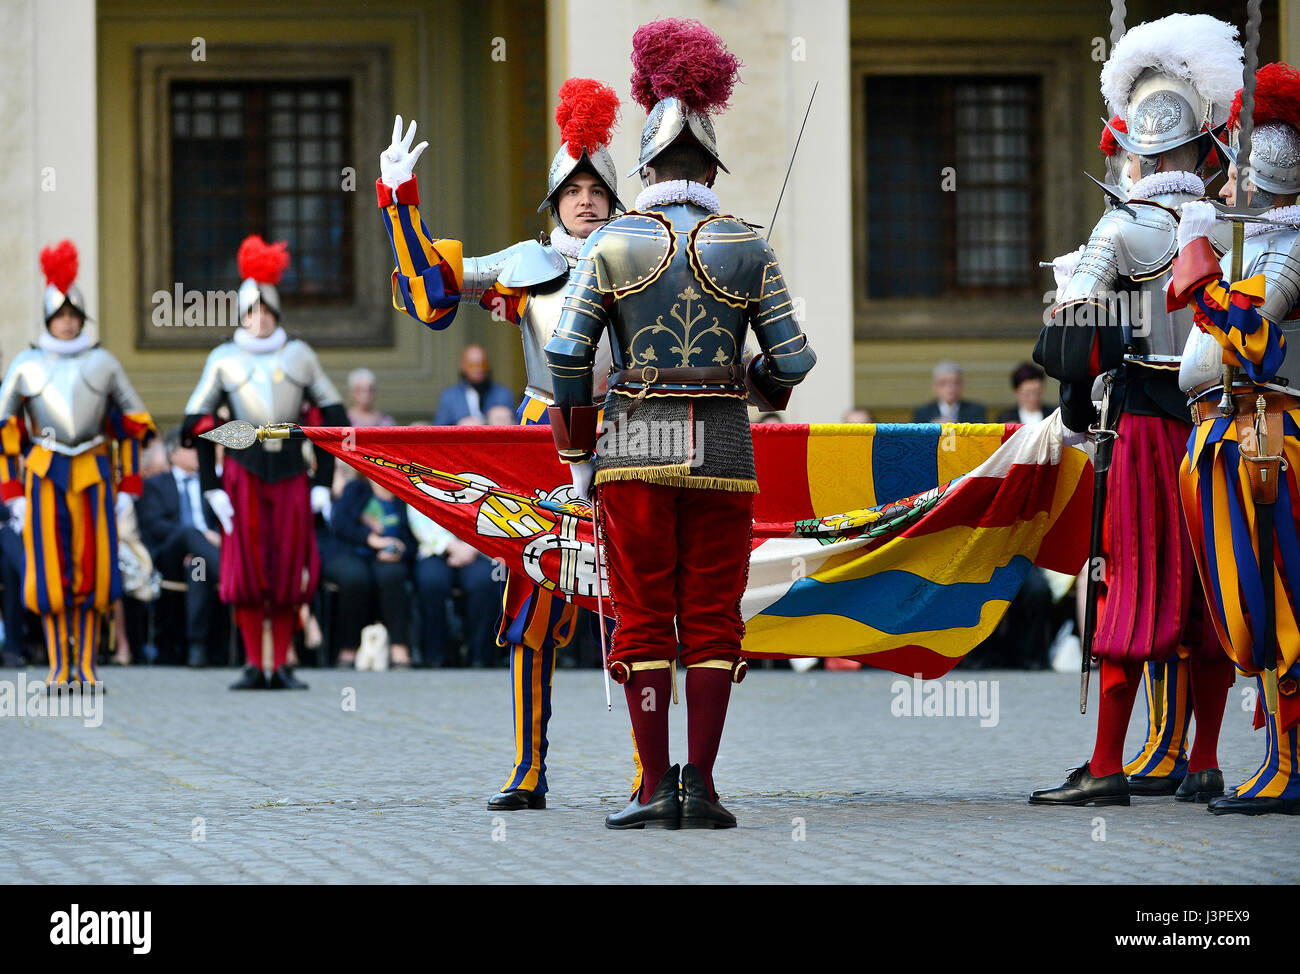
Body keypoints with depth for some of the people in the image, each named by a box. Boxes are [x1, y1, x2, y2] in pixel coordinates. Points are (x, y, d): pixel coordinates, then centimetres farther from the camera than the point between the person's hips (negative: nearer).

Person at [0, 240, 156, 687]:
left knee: (93, 568, -1)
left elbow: (133, 424, 11)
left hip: (94, 476, 1)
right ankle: (59, 664, 6)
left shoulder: (103, 362, 7)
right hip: (45, 477, 0)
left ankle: (86, 664, 8)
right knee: (50, 570, -3)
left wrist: (128, 486, 5)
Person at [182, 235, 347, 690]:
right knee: (247, 569, -4)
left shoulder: (298, 355, 9)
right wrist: (212, 487, -4)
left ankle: (282, 666, 6)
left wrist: (323, 482, 4)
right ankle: (253, 665, 2)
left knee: (289, 571, 0)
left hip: (291, 472, 1)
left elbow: (332, 414, 11)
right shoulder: (224, 359, 6)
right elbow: (198, 423, 5)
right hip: (243, 473, -1)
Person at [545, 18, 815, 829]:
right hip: (722, 455, 0)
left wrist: (577, 457, 6)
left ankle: (656, 789, 0)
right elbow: (792, 358, -1)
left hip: (634, 452, 0)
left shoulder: (612, 245, -1)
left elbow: (566, 356, -5)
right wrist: (763, 386, 23)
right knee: (712, 620, 6)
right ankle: (701, 785, -1)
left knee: (643, 620, 4)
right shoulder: (746, 247, 0)